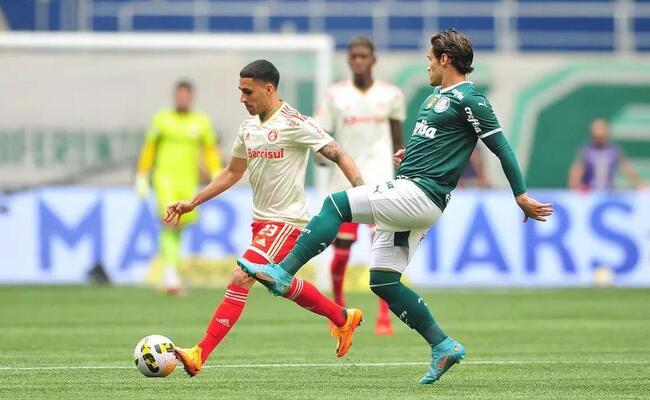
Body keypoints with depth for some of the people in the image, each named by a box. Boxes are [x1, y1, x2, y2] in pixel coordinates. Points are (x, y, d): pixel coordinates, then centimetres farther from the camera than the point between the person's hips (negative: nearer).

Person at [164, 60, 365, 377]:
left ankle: (200, 354, -22)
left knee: (240, 279, -19)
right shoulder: (249, 127, 8)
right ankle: (343, 319, 44)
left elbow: (338, 155, -15)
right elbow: (232, 173, 20)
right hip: (261, 219, 9)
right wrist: (193, 203, 16)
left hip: (286, 220, -9)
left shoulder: (294, 123, -15)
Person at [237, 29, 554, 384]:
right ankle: (443, 346, 9)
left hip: (420, 194, -10)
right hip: (408, 195, 10)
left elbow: (501, 147, -8)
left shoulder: (469, 99, -7)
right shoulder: (437, 96, 21)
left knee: (336, 203, -19)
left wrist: (522, 196, -8)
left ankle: (282, 273, -21)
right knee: (382, 280, 7)